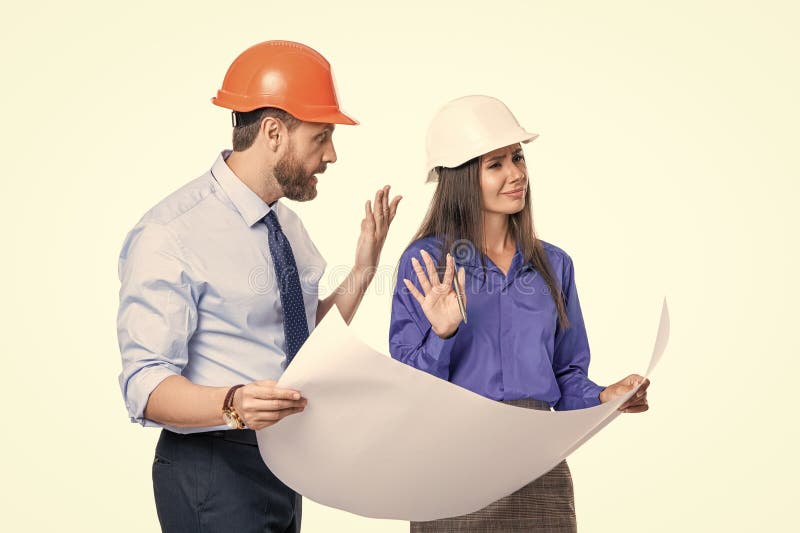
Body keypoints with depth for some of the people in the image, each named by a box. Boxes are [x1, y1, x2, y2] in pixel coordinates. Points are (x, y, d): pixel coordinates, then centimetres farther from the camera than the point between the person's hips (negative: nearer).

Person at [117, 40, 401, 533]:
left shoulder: (287, 224, 8)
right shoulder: (171, 236, -19)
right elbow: (146, 385, -22)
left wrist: (362, 272, 1)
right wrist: (234, 404, -39)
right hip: (214, 473, -8)